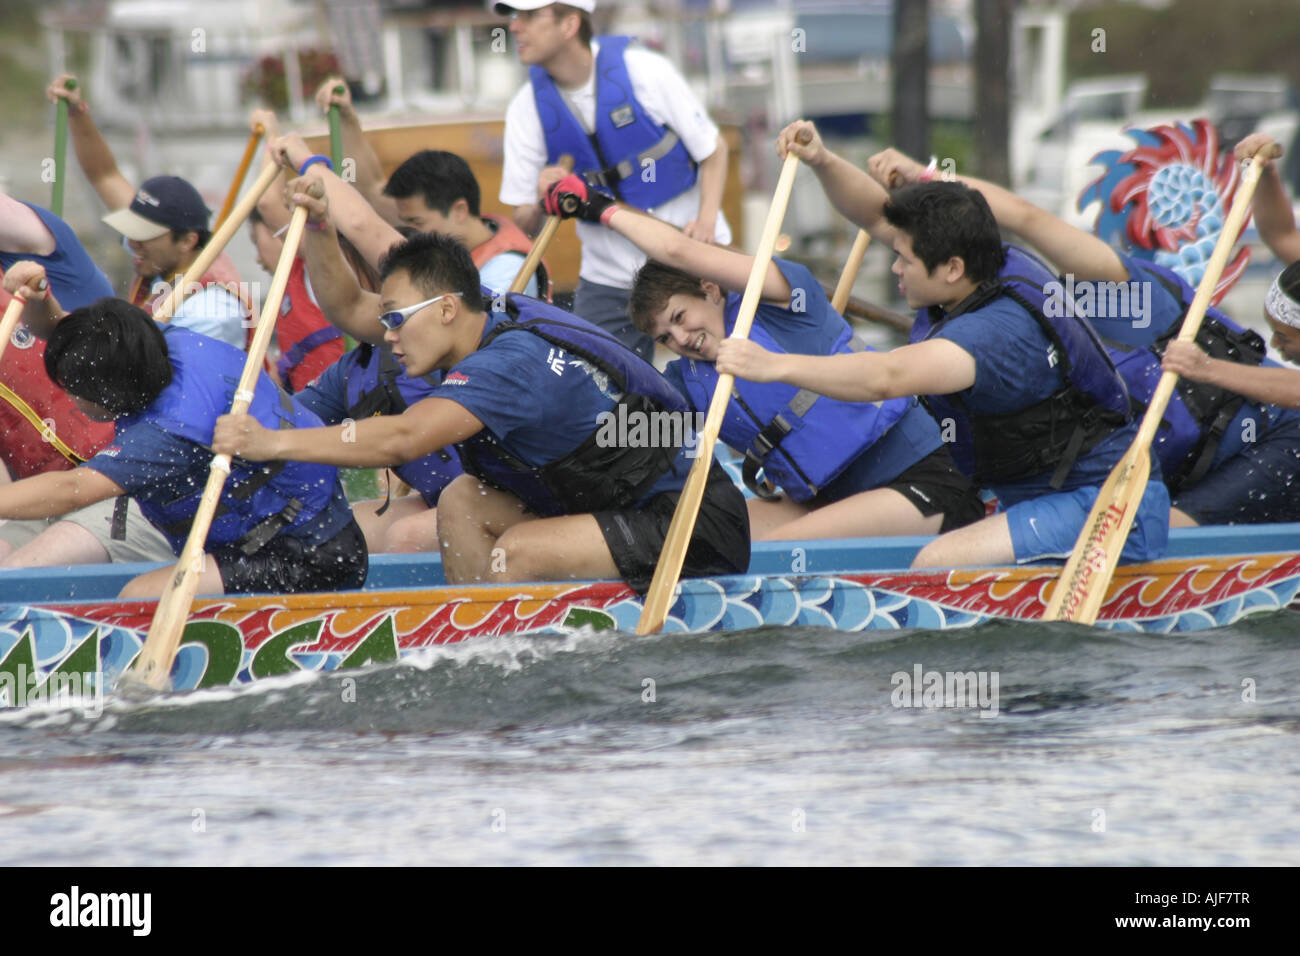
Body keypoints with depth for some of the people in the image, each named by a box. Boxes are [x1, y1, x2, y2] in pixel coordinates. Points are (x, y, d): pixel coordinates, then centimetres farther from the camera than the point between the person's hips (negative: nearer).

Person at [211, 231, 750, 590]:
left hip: (699, 531, -11)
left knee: (518, 551, -29)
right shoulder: (496, 321, 3)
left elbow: (404, 439, -41)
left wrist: (271, 443, -40)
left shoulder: (512, 361, -29)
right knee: (463, 501, 2)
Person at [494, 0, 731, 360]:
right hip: (607, 281, 3)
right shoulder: (526, 110, -4)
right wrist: (541, 204, -25)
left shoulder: (644, 72, -12)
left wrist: (706, 220, -19)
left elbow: (713, 151, -1)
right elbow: (524, 228, -1)